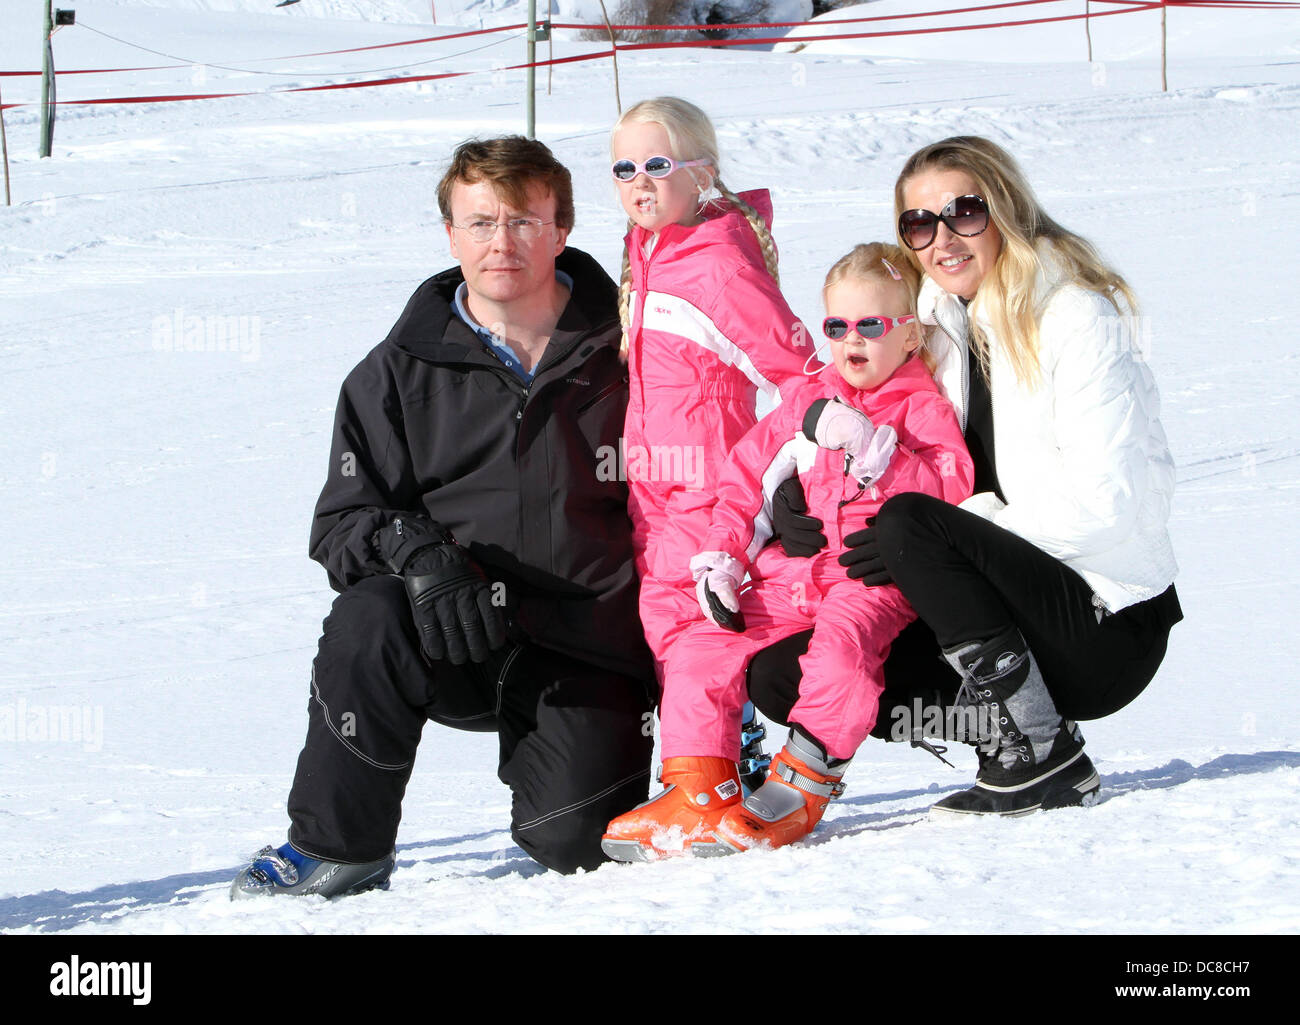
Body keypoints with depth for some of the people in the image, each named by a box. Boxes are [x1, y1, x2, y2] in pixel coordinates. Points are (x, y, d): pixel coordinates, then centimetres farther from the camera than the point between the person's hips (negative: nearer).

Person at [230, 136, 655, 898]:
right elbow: (345, 520, 5)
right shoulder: (401, 372, 5)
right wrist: (415, 552, -19)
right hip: (449, 636, 1)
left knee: (576, 839, -21)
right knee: (369, 619, -32)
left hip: (589, 648, -1)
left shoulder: (623, 357, 3)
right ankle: (336, 846, -15)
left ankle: (541, 751, 16)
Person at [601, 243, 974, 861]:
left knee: (842, 642, -36)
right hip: (788, 577, 6)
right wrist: (721, 559, 8)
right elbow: (744, 480, 22)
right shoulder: (806, 406, 20)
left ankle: (799, 789, -32)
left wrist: (871, 450, -22)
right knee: (699, 648, -10)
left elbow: (949, 486, -12)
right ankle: (698, 793, -11)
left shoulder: (923, 408, 5)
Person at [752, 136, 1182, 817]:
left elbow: (1107, 501, -19)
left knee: (914, 525, -30)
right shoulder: (939, 333, 12)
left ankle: (1044, 759, -22)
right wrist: (819, 515, -9)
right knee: (778, 676, -6)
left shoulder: (1076, 319, -9)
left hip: (1107, 625, -7)